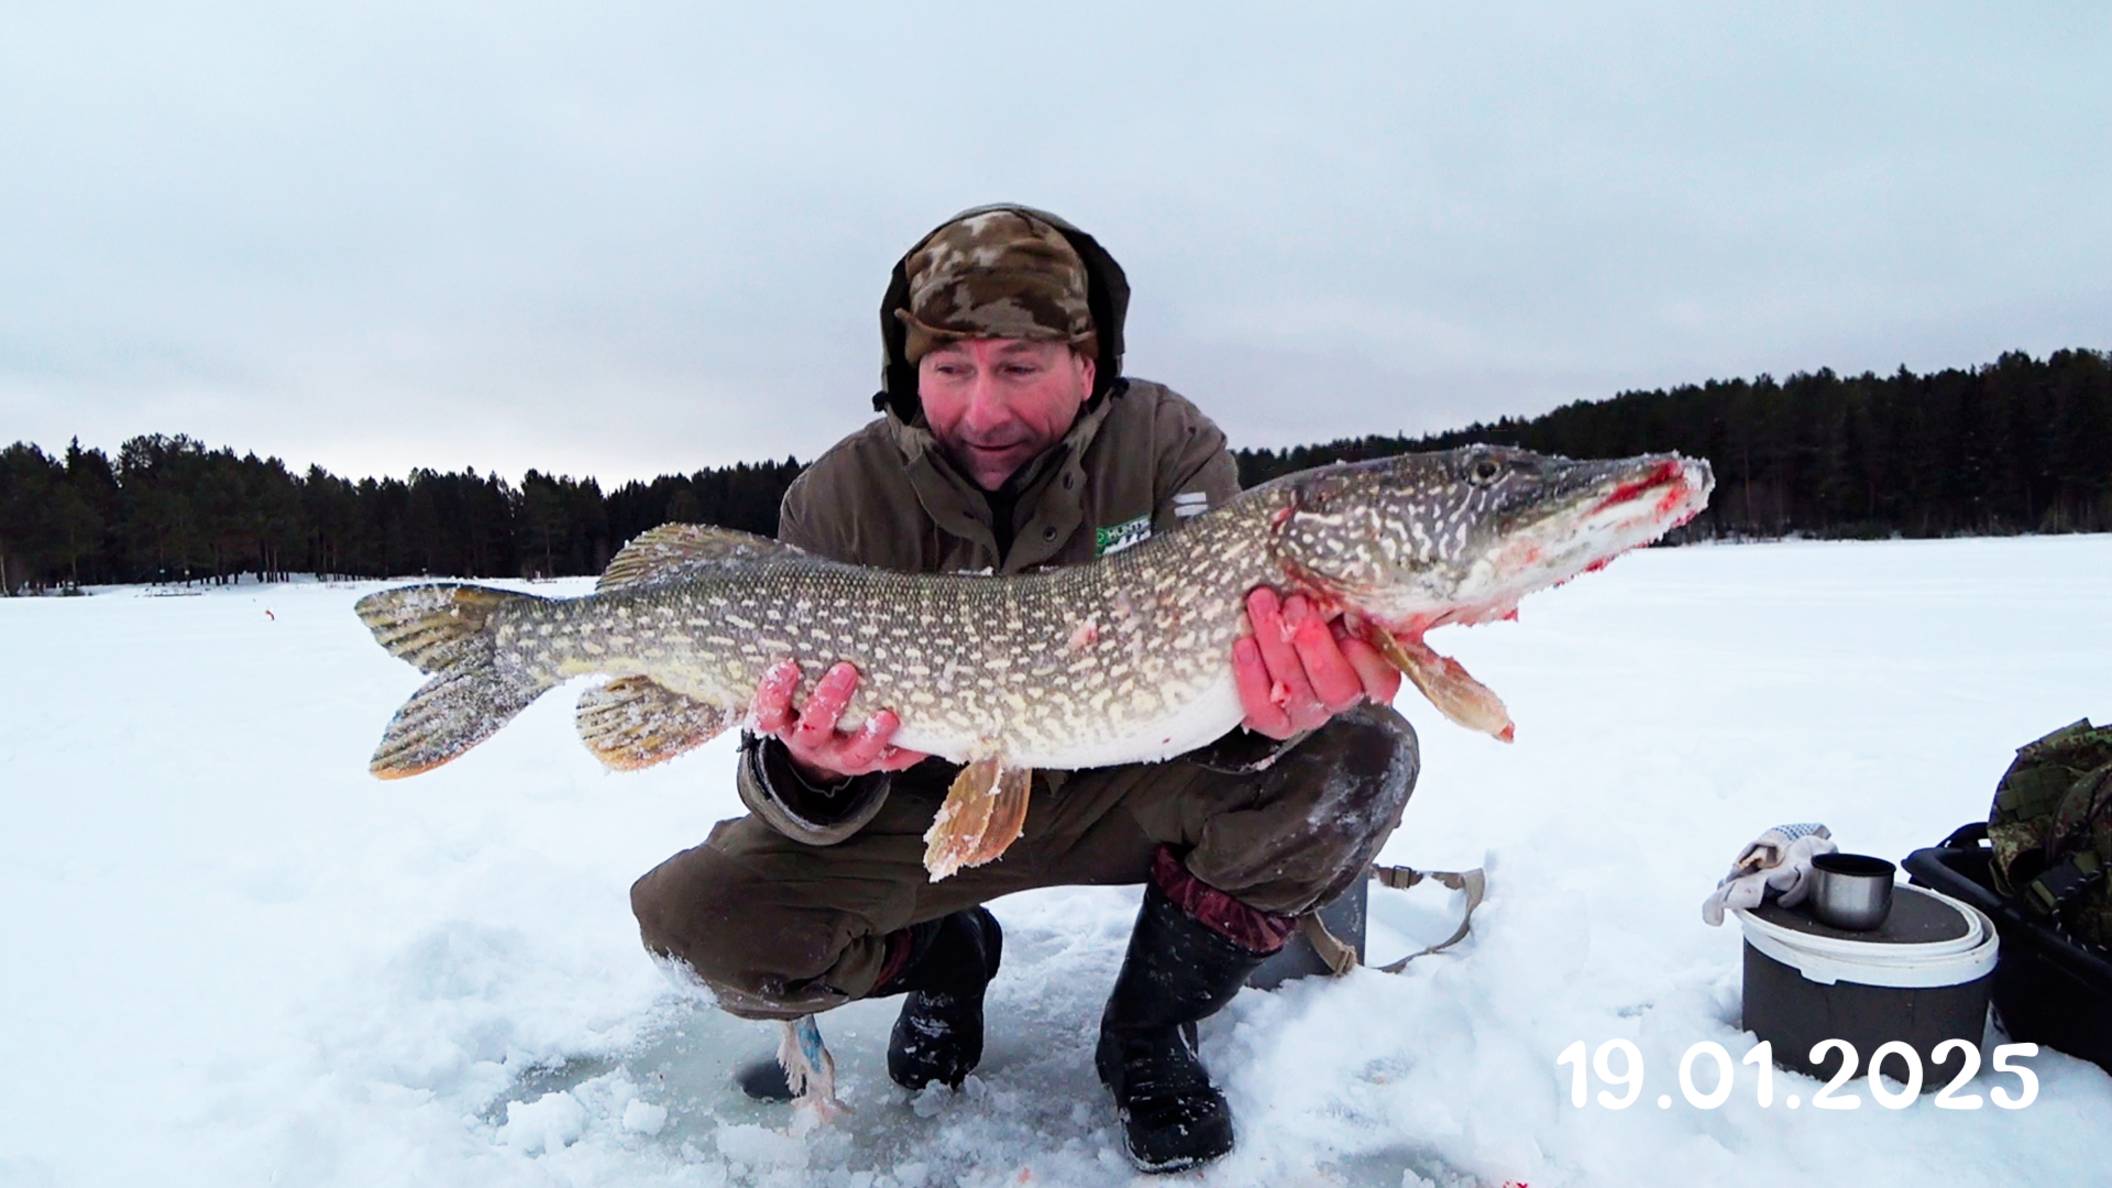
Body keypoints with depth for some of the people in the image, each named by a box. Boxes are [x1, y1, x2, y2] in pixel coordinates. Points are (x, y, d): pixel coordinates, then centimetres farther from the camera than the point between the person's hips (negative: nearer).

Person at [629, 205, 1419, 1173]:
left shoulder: (1167, 447, -15)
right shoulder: (840, 497, -14)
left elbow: (1233, 647, -23)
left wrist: (1267, 712, -47)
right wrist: (811, 774, -38)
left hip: (1126, 790, 0)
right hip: (931, 807, 1)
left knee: (1359, 756, -25)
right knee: (694, 916, -19)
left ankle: (1150, 1032, -2)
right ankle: (943, 960, 14)